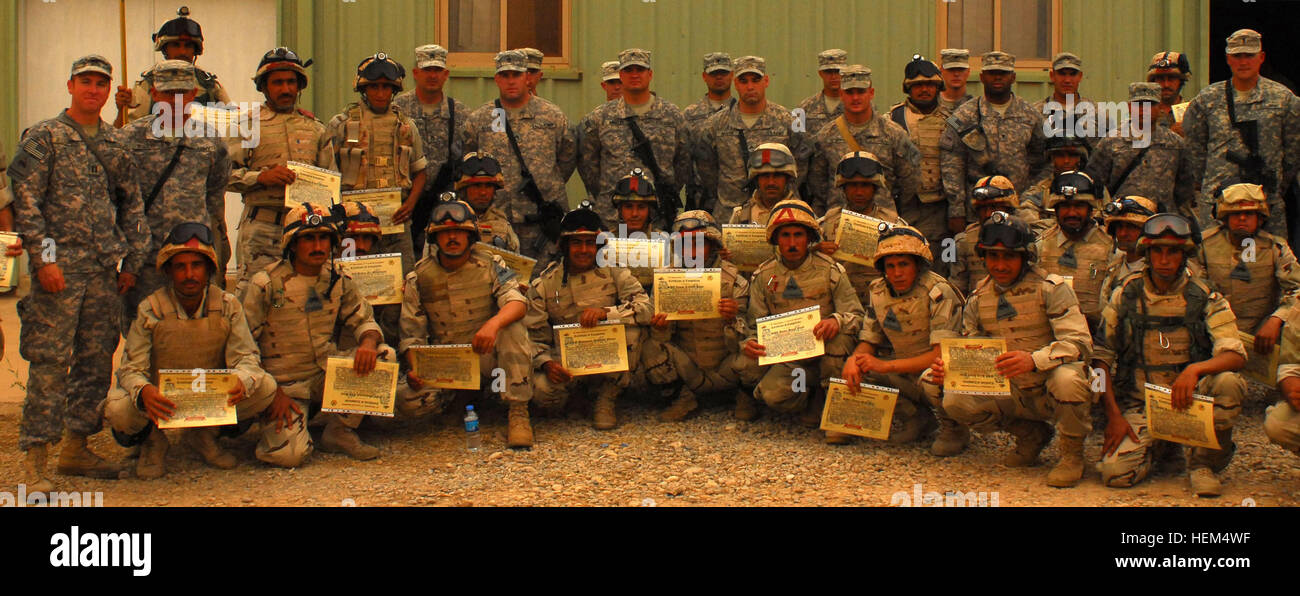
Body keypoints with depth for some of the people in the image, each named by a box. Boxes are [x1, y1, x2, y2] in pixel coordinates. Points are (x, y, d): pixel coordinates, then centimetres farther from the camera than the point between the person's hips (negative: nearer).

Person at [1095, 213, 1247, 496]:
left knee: (1229, 383, -32)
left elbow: (1236, 355, -12)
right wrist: (1114, 415, -7)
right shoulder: (1125, 296, 3)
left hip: (1190, 399, 0)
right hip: (1138, 406, 0)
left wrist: (1194, 369, -34)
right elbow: (1101, 356, 3)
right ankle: (1153, 447, 15)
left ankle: (1204, 463, -7)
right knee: (1115, 473, -23)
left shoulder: (1206, 300, 0)